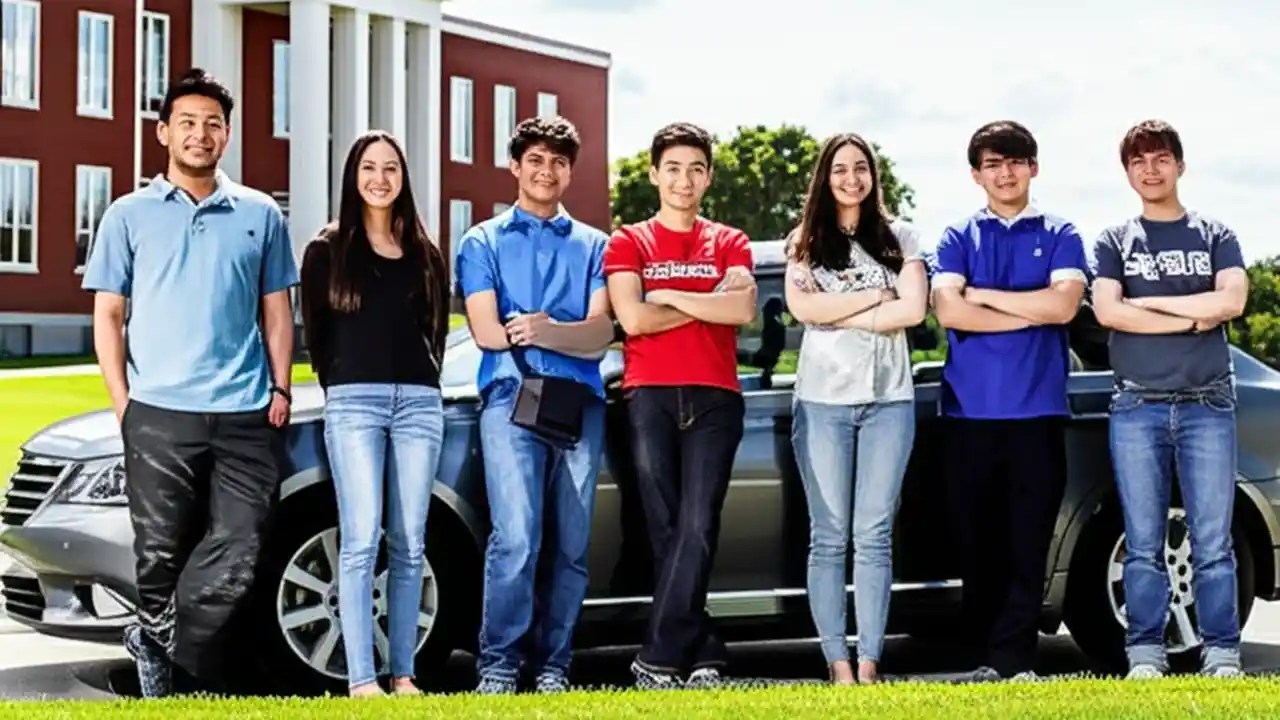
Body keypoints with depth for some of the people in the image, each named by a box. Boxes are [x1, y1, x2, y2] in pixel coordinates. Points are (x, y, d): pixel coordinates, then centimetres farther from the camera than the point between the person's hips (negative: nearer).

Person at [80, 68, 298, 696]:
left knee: (238, 551, -6)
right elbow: (108, 314, 7)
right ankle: (185, 675, 19)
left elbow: (276, 310, 15)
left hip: (245, 415, 2)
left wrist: (280, 388, 4)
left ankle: (162, 644, 9)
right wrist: (121, 400, -2)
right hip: (159, 414, -1)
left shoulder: (260, 215, 12)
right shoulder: (130, 215, 8)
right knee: (161, 553, 2)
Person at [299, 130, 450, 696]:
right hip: (354, 403, -3)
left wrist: (422, 381, 10)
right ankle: (361, 679, -10)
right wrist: (339, 388, 8)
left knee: (408, 544, 3)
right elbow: (314, 332, 8)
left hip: (419, 403, 3)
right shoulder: (328, 250, 6)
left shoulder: (425, 254, 14)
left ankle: (402, 673, 6)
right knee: (361, 542, -9)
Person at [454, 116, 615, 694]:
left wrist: (542, 330, -14)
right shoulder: (484, 241, 13)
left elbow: (600, 335, 4)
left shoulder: (592, 245, 18)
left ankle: (553, 665, 9)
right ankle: (497, 664, -11)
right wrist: (570, 334, 2)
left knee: (571, 547, 2)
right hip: (511, 399, -3)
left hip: (579, 404, 3)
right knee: (517, 540, -17)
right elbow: (487, 332, 1)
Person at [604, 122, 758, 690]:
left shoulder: (729, 244, 15)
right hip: (649, 397, 0)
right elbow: (632, 318, -6)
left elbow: (744, 310, -4)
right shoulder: (628, 243, 10)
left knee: (697, 527, -11)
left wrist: (670, 297, -3)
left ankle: (660, 657, -12)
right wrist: (710, 303, -1)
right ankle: (701, 653, 4)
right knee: (666, 529, -2)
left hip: (715, 398, 0)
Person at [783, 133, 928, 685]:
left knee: (874, 535, -1)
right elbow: (802, 307, -7)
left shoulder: (899, 237, 9)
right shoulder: (805, 241, 9)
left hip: (889, 398, 0)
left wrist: (839, 316, -6)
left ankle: (869, 663, -2)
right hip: (822, 398, 0)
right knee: (829, 536, -2)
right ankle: (837, 663, -1)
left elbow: (913, 310, -4)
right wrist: (875, 295, -5)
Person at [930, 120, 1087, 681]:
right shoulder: (958, 238, 10)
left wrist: (984, 295, -4)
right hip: (970, 410, 1)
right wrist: (1032, 312, -7)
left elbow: (1063, 304, -8)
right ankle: (987, 656, 10)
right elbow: (948, 310, -7)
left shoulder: (1060, 236, 10)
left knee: (1028, 543, -3)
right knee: (977, 543, 3)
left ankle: (1011, 659, 0)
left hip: (1038, 410, -1)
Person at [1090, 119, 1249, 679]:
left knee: (1213, 543, -3)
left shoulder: (1215, 235, 10)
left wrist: (1148, 301, -5)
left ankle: (1222, 657, 0)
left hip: (1207, 404, 0)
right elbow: (1107, 312, -6)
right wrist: (1193, 318, -8)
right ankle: (1145, 657, 4)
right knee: (1143, 544, 1)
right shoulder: (1115, 242, 10)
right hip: (1137, 407, 0)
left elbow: (1232, 300, -7)